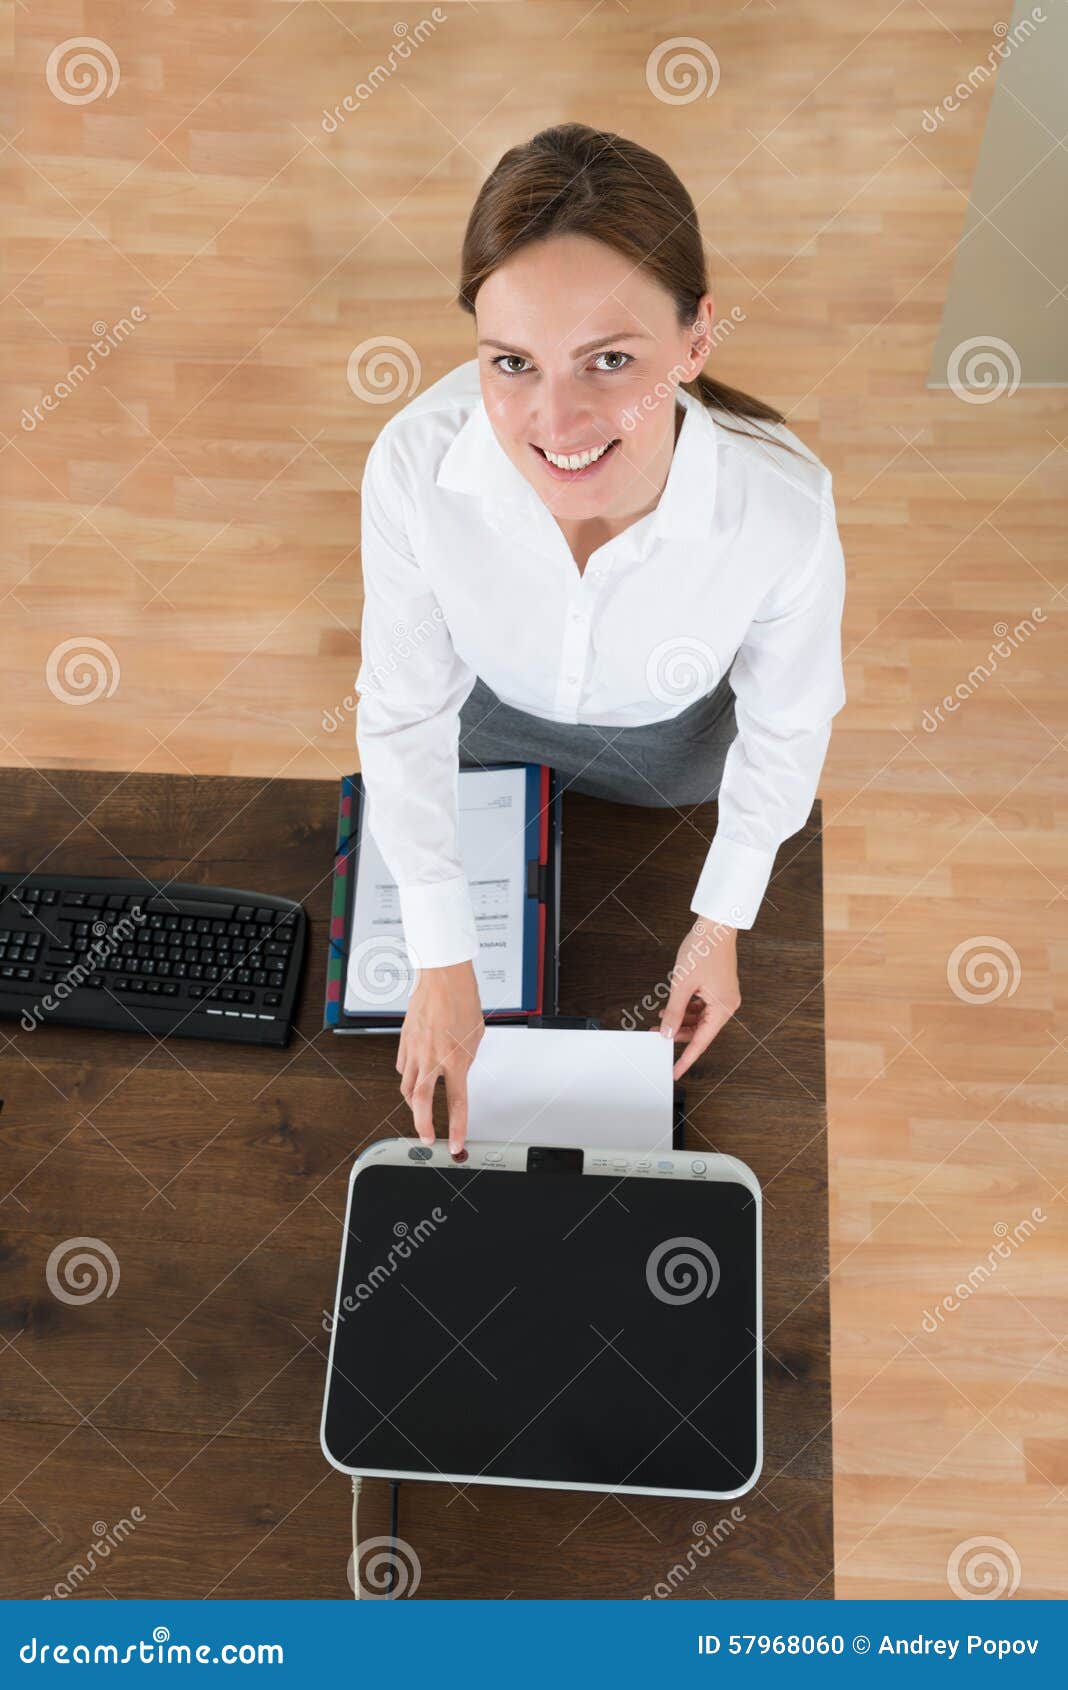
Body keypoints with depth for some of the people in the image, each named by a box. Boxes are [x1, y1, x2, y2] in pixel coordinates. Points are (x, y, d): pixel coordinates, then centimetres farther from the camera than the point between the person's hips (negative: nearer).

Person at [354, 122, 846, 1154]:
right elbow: (404, 714, -23)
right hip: (486, 709, 1)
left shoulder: (784, 508, -39)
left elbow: (785, 725, -18)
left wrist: (722, 923, -9)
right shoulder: (413, 465, -38)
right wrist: (441, 964, -20)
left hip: (667, 734, 0)